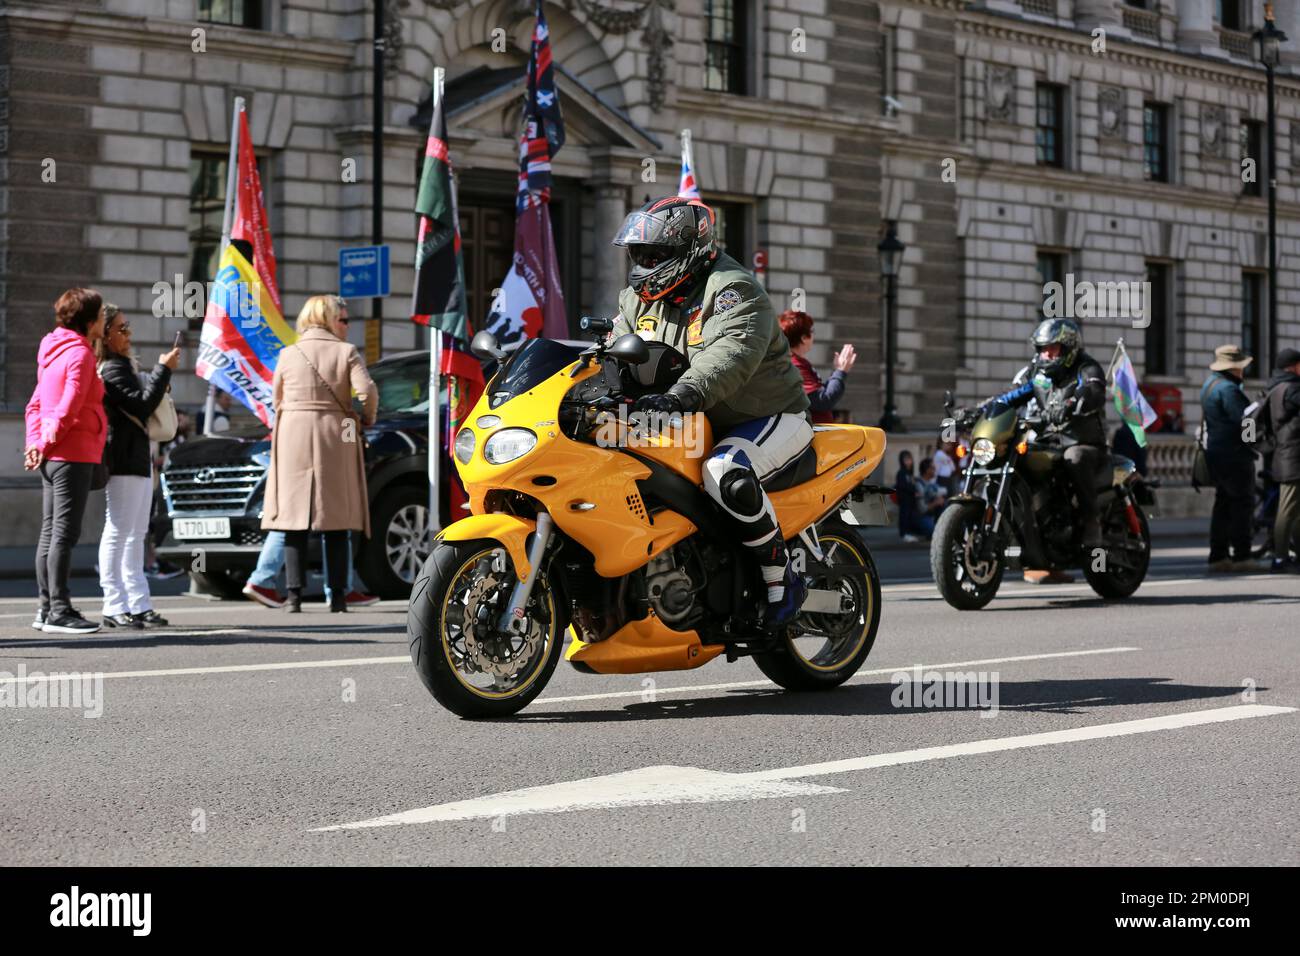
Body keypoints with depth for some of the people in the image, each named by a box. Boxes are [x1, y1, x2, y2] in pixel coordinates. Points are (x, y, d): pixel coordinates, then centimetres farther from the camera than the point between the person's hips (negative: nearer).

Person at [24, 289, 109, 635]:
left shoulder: (54, 353, 18)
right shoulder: (81, 354, -11)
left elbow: (35, 405, 18)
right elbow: (69, 407, -17)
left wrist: (35, 442, 8)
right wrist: (46, 443, -7)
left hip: (53, 456, 9)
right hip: (74, 454, -9)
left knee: (50, 533, 10)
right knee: (64, 532, -10)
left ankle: (47, 610, 14)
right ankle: (59, 611, -11)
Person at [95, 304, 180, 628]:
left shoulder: (123, 365, 18)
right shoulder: (111, 369, -14)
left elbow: (139, 403, 21)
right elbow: (142, 404, -20)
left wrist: (162, 373, 10)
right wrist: (163, 369, -15)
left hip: (138, 459, 11)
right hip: (124, 462, -11)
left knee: (135, 535, 11)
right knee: (118, 532, -7)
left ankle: (139, 605, 14)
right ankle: (115, 606, -5)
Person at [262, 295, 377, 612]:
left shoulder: (288, 354, 5)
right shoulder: (346, 352, 0)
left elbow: (276, 400, 10)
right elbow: (367, 391, -12)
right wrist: (367, 420, 6)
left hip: (293, 440, 1)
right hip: (335, 439, -1)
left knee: (294, 521, 1)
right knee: (336, 524, 4)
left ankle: (294, 594, -4)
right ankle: (337, 595, 2)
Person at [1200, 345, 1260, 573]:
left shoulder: (1210, 383, 16)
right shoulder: (1227, 388, -17)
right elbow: (1244, 419, -23)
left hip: (1216, 453, 10)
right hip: (1234, 453, -10)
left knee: (1223, 503, 12)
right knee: (1242, 503, -6)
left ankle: (1218, 556, 12)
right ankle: (1241, 556, -7)